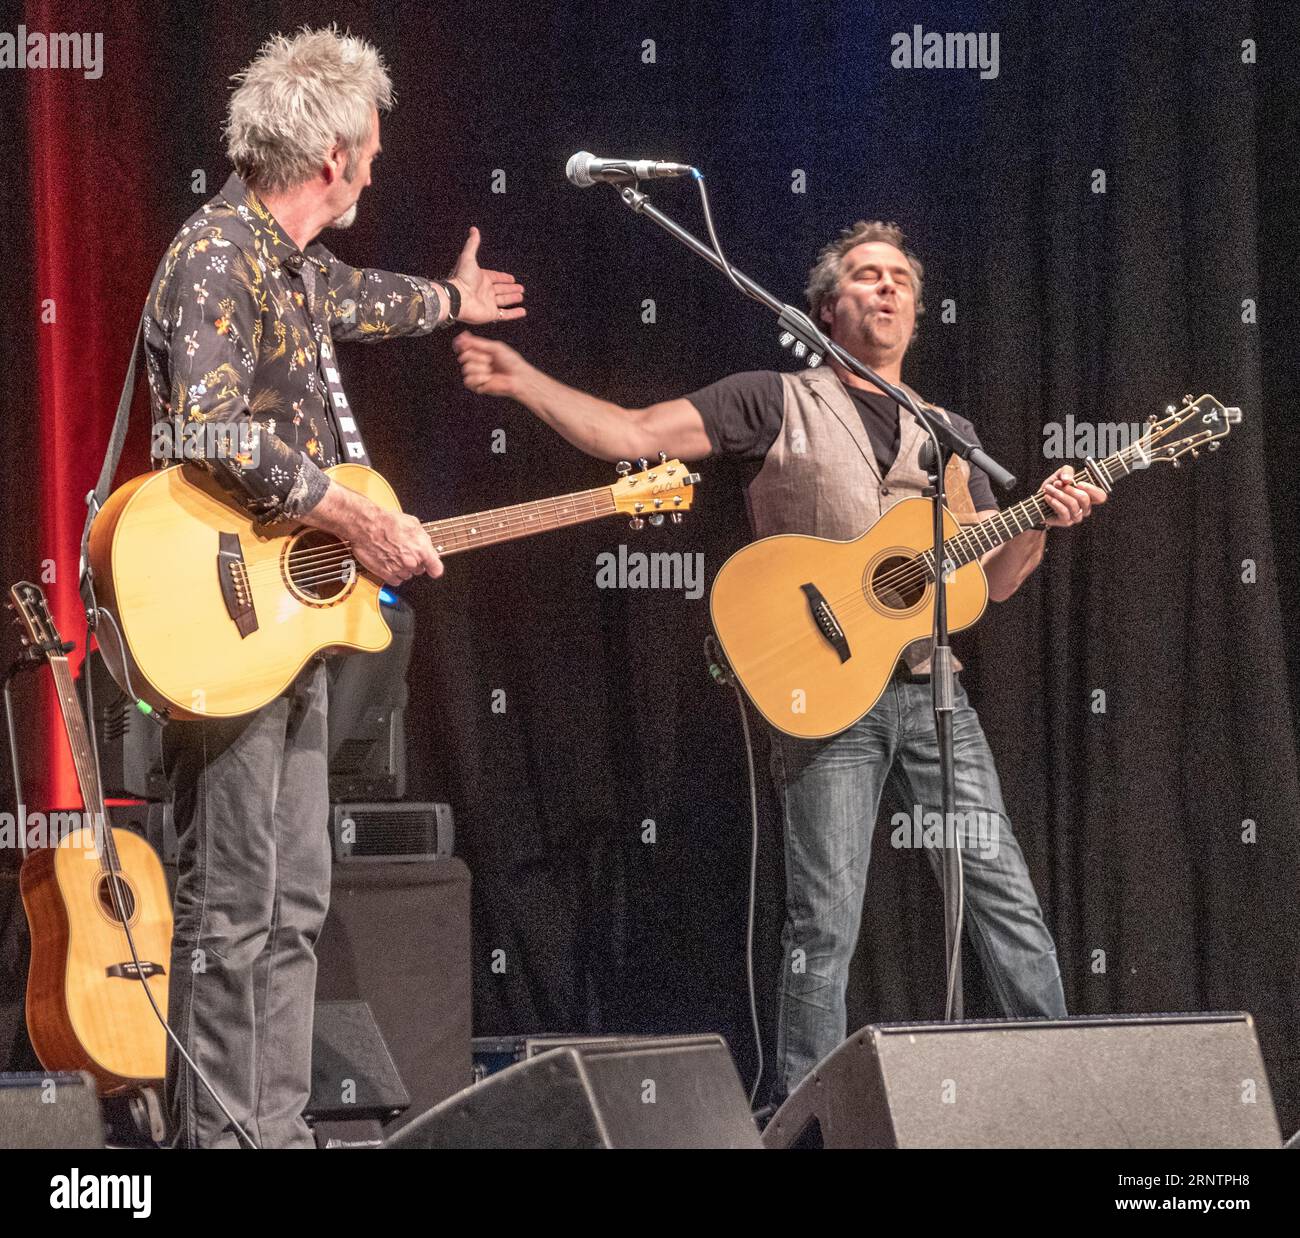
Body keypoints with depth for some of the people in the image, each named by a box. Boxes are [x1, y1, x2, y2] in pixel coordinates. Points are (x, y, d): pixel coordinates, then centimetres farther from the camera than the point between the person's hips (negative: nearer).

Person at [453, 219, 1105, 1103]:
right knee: (826, 922, -7)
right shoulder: (777, 402, 5)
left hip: (930, 690, 4)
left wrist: (1044, 522, -4)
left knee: (1005, 893, 2)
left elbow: (996, 581, 16)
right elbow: (631, 435, -5)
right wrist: (523, 382, -17)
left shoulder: (948, 433, 17)